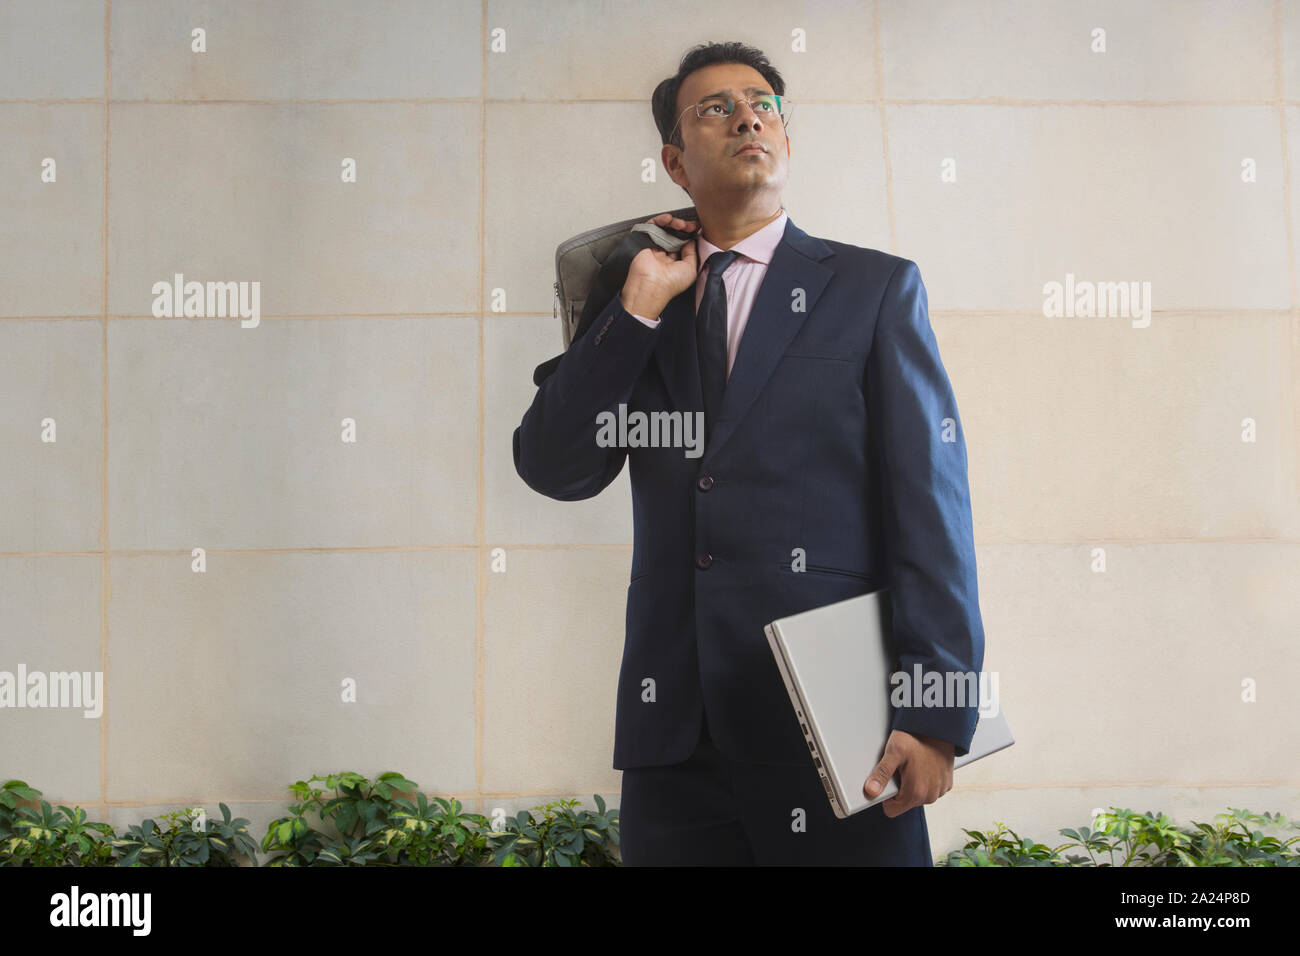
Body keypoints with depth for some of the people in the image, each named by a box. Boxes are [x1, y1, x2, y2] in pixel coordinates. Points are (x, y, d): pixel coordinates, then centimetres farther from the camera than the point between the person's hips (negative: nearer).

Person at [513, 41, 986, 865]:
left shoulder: (875, 288, 6)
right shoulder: (638, 314, 15)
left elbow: (930, 506, 0)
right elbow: (552, 470, 4)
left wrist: (936, 715, -9)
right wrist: (639, 307, -4)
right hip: (676, 732, 3)